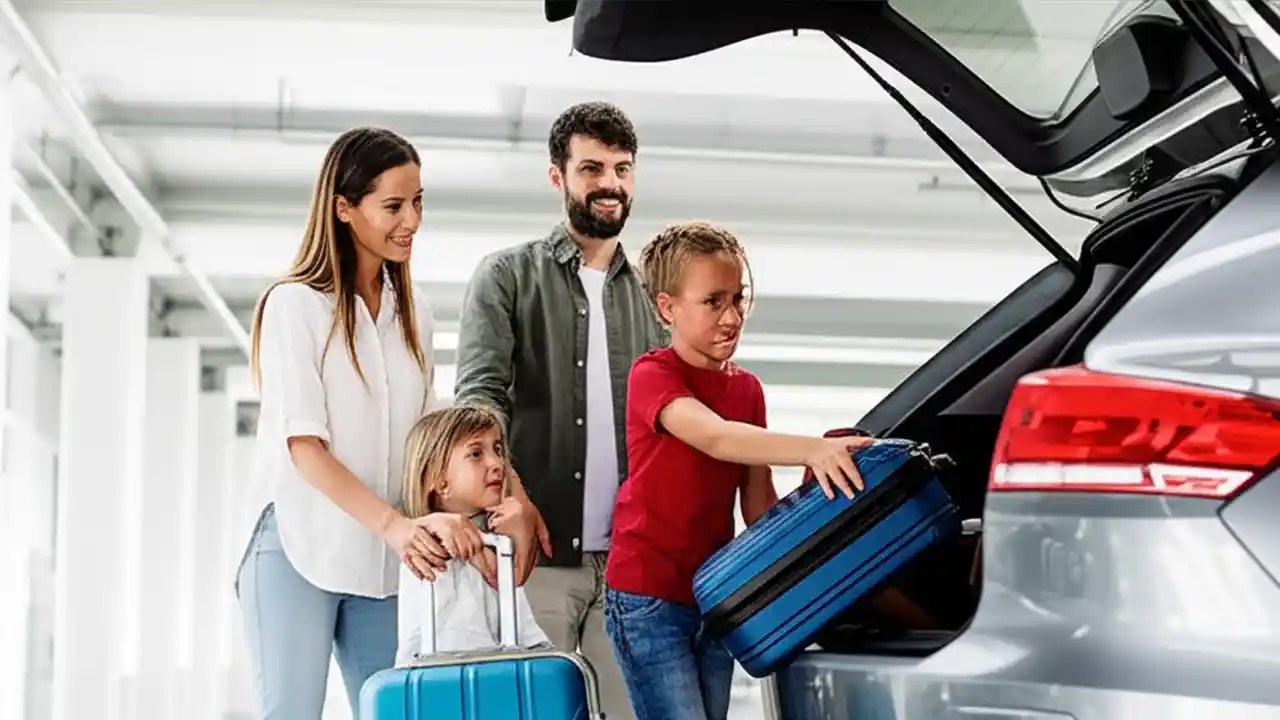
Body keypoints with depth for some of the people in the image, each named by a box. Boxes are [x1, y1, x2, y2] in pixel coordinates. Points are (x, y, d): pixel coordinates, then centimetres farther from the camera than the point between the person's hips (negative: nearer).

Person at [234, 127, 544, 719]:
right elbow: (304, 446, -14)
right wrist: (392, 525, -26)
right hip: (300, 547, -5)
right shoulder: (296, 304, -7)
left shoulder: (411, 309, 11)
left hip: (381, 558, 5)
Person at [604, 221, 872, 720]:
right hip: (648, 597, -7)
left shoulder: (747, 388, 9)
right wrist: (813, 451, -44)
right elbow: (715, 437, -31)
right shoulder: (651, 376, -11)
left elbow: (758, 505, 10)